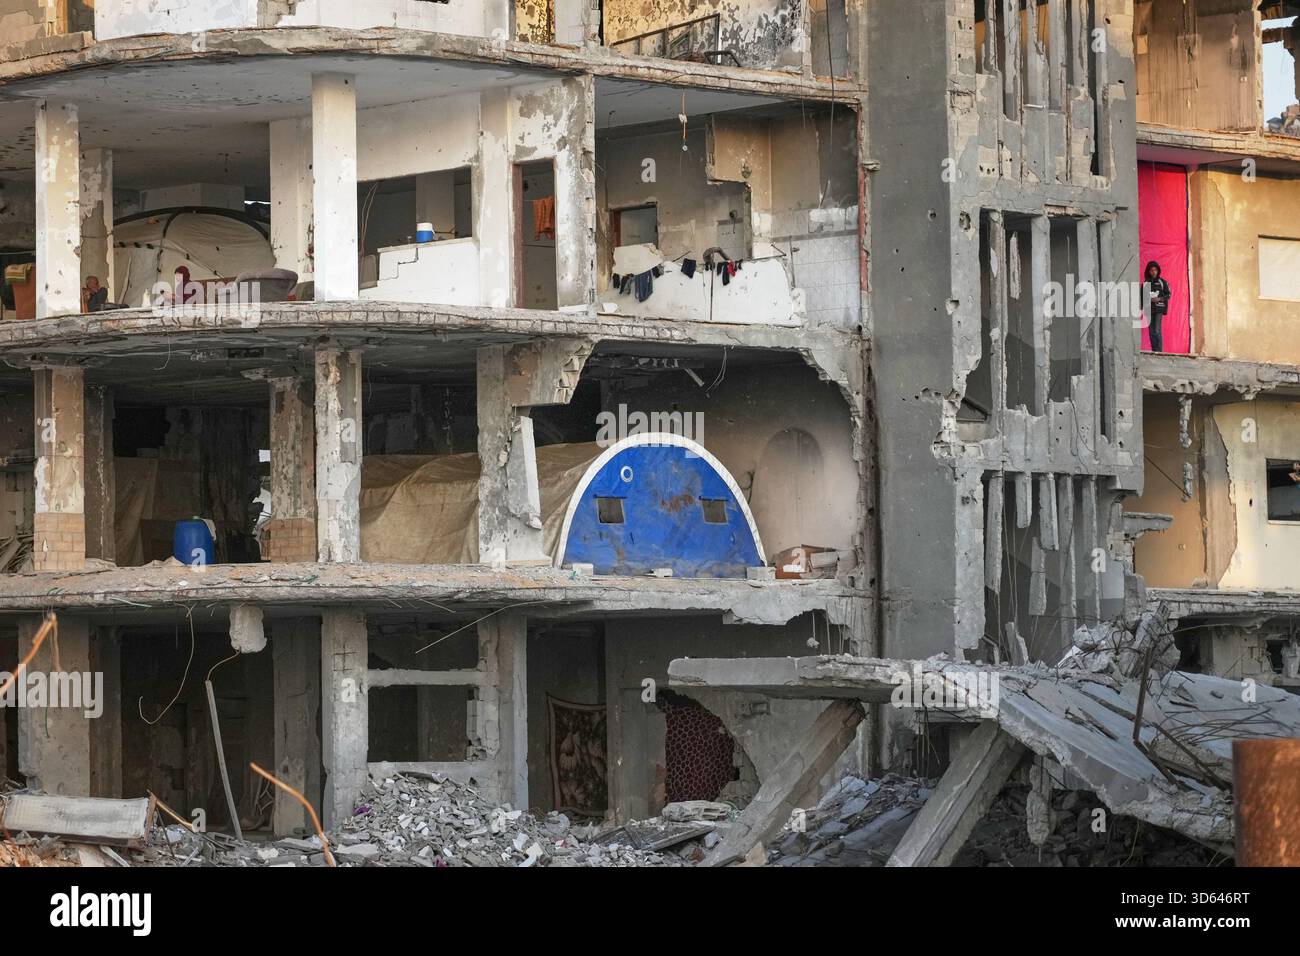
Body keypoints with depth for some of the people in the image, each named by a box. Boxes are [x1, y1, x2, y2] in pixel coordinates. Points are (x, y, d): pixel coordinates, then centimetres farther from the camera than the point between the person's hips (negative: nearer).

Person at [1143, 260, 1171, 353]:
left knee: (1157, 330, -13)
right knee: (1151, 331, 3)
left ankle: (1159, 351, -14)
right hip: (1149, 309, 3)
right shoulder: (1146, 283, 10)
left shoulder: (1162, 282, 3)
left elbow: (1168, 295, 1)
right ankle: (1153, 351, 7)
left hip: (1159, 308, -3)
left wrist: (1159, 299, -16)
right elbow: (1142, 296, 12)